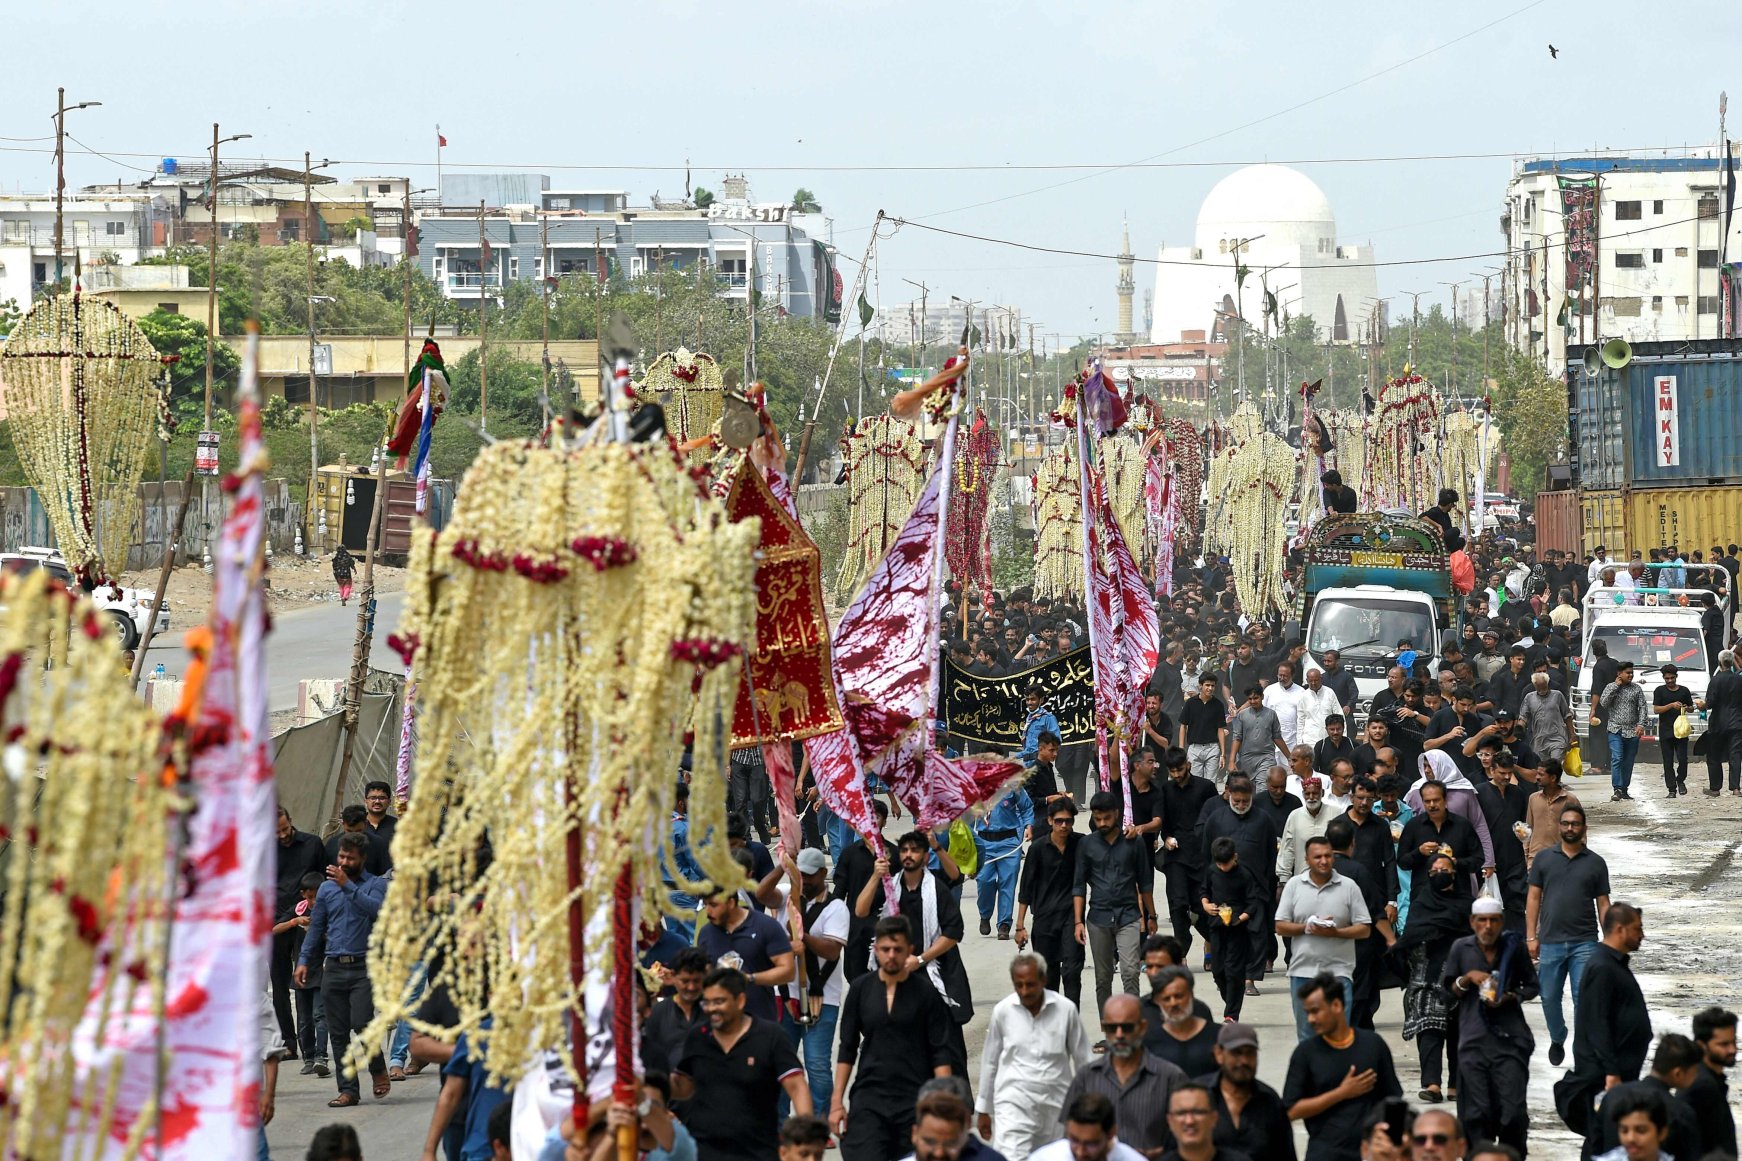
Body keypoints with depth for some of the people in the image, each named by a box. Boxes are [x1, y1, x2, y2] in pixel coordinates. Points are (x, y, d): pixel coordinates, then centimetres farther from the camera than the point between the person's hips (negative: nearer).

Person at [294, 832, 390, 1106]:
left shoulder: (376, 884, 4)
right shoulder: (327, 888, 15)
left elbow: (376, 908, -17)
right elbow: (315, 927, 17)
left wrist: (348, 886, -19)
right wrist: (303, 961, 8)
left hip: (364, 966, -4)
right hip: (333, 968, 4)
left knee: (362, 1023, -16)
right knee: (338, 1032, 3)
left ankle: (378, 1070, 10)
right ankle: (348, 1090, 8)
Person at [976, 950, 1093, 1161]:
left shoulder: (1065, 1009, -4)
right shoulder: (1003, 1011, -3)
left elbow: (1083, 1059, 7)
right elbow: (990, 1062, 9)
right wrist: (984, 1110, 13)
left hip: (1055, 1103, 1)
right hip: (1014, 1103, -1)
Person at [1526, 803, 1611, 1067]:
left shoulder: (1595, 863, 6)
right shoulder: (1544, 858, 7)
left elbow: (1603, 903, 7)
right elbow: (1533, 897, 7)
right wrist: (1531, 937, 0)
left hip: (1584, 943, -1)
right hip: (1550, 943, 1)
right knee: (1549, 998, 10)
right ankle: (1557, 1040, 33)